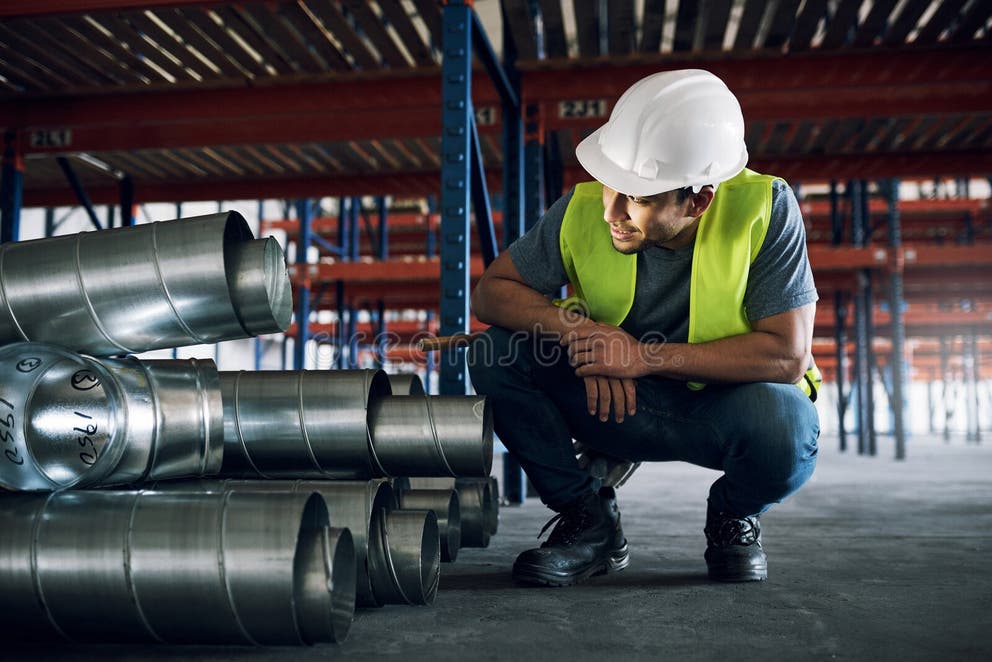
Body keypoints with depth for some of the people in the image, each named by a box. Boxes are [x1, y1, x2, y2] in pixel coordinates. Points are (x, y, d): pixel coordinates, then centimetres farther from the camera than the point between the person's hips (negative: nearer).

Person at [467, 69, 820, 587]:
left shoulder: (764, 209, -22)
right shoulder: (583, 211, -16)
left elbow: (787, 354, -25)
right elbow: (491, 291, -6)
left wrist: (646, 356, -28)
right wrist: (573, 326, -26)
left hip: (722, 405, -2)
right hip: (618, 405, 2)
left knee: (786, 425, -36)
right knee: (495, 358, -19)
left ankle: (732, 516, 3)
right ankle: (589, 520, 0)